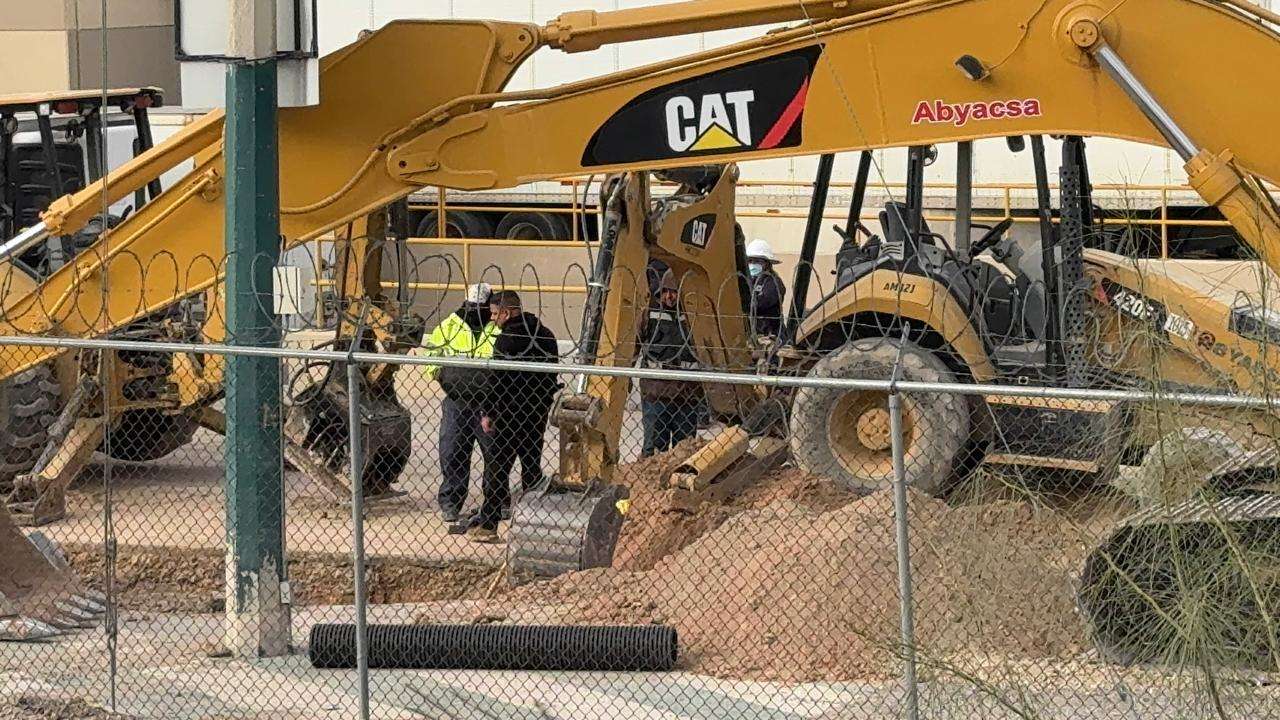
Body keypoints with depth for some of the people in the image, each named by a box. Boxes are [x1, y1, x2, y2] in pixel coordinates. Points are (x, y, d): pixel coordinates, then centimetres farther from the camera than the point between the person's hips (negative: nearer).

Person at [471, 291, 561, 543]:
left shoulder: (508, 339, -15)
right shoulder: (545, 335, 10)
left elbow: (497, 380, -16)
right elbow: (552, 373, 15)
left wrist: (487, 413, -11)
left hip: (511, 413, -7)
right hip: (539, 412, 7)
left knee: (496, 468, -2)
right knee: (532, 466, 15)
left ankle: (487, 524, -3)